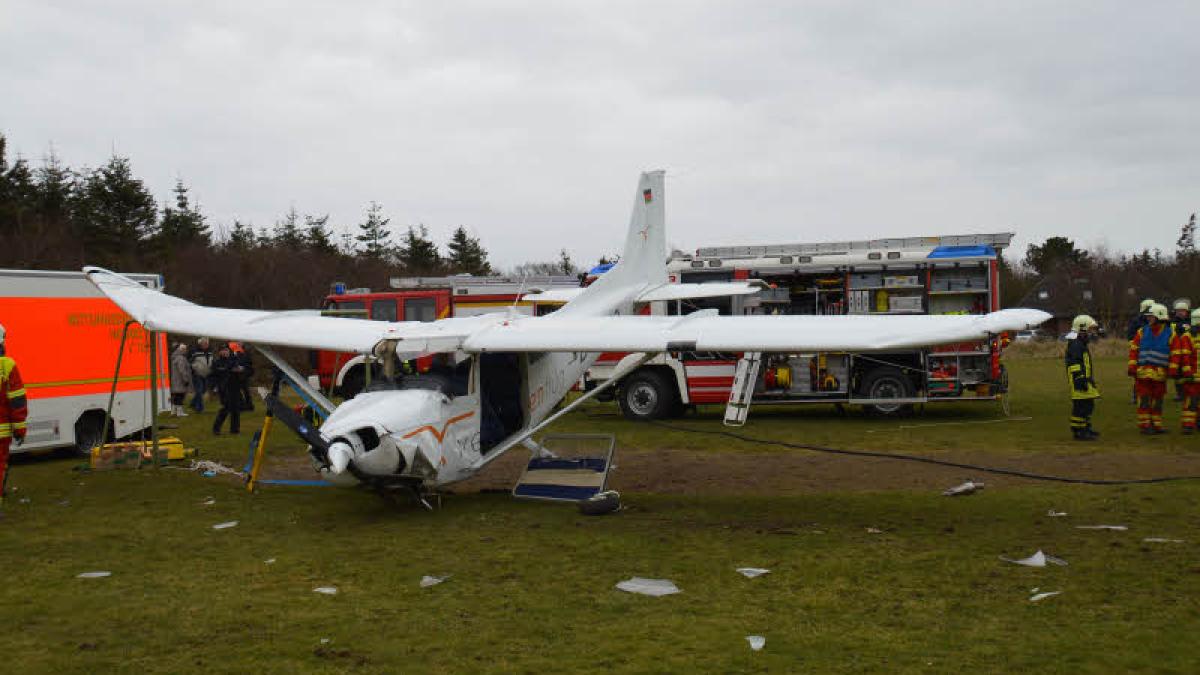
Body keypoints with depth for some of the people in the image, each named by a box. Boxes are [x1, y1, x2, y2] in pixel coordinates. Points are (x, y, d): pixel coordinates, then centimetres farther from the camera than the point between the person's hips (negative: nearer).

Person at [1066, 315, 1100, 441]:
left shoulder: (1081, 344, 20)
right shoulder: (1075, 345, -15)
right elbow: (1075, 365, -22)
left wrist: (1090, 379, 30)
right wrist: (1081, 380, -25)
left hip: (1086, 380, 11)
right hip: (1080, 382, -11)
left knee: (1088, 405, 17)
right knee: (1081, 406, -9)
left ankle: (1086, 428, 27)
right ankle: (1078, 431, -6)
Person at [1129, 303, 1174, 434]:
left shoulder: (1170, 334, 1)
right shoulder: (1142, 332, 4)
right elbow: (1133, 350, 3)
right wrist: (1132, 367, -4)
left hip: (1160, 373, 0)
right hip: (1142, 373, 0)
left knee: (1157, 400, 10)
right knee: (1144, 400, 0)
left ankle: (1156, 425, 19)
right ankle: (1144, 425, 5)